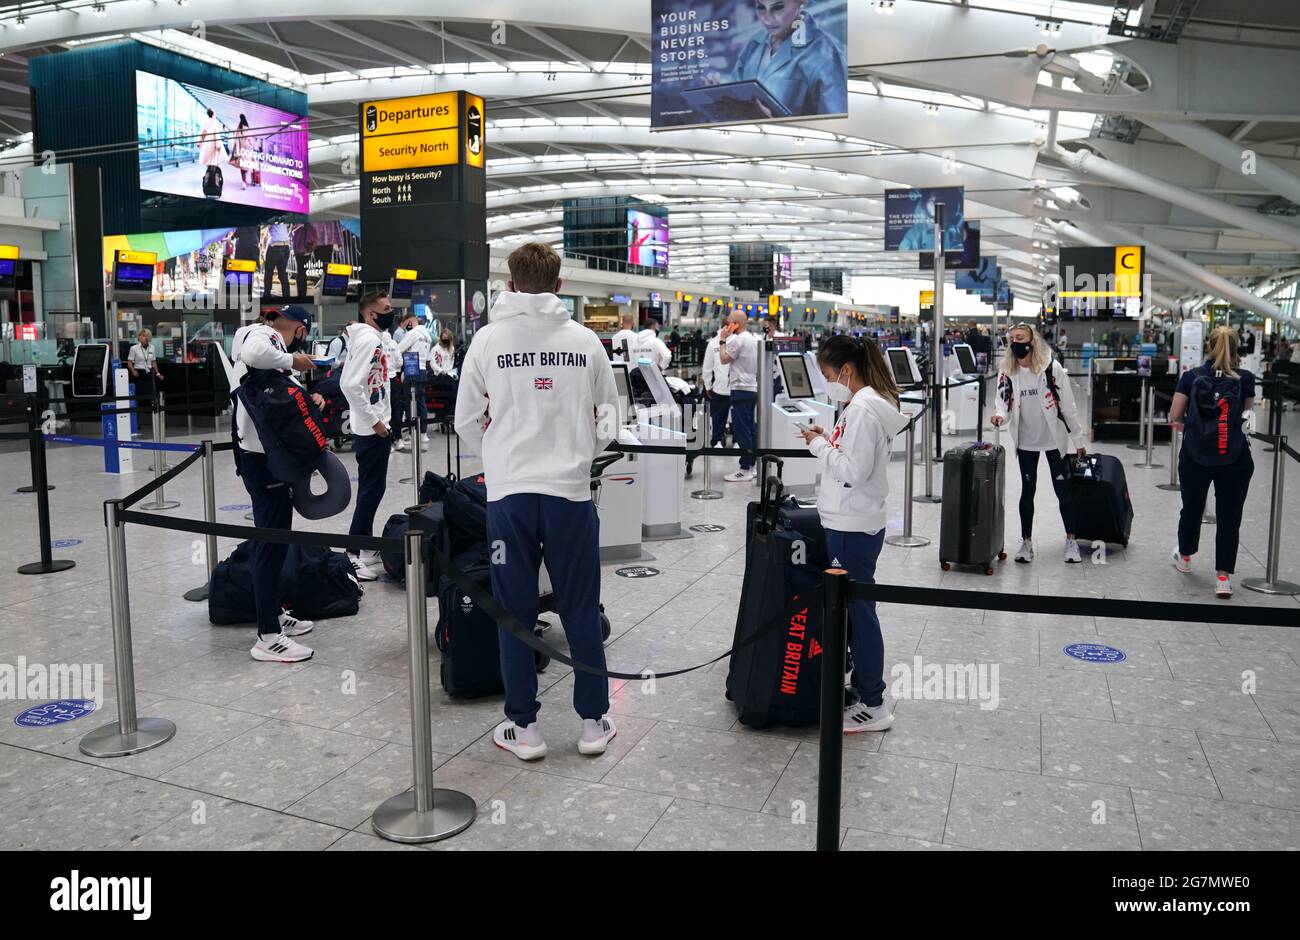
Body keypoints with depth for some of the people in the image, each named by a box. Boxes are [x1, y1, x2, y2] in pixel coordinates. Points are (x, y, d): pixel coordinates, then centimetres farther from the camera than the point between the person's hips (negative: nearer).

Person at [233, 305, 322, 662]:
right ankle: (268, 637, -2)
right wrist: (293, 360, -22)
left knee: (272, 539, 19)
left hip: (266, 456, 11)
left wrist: (308, 397, 1)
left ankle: (274, 614, 33)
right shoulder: (264, 334, -12)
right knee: (272, 543, -7)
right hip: (264, 458, -11)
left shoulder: (266, 336, 17)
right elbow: (251, 354, -37)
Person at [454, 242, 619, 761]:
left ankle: (523, 726, 17)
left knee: (516, 613, 9)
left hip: (509, 491, -1)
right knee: (581, 611, 10)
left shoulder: (488, 339, 0)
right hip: (571, 490, 1)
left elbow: (467, 420, 5)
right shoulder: (585, 340, 3)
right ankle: (593, 721, 20)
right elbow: (607, 417, 7)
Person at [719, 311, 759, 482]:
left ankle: (745, 470, -8)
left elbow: (724, 359, -10)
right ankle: (750, 465, 17)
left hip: (741, 390, -10)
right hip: (752, 389, 10)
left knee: (741, 430, -8)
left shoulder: (738, 340, -14)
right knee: (749, 430, 13)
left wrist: (723, 340, -2)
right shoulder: (753, 339, 17)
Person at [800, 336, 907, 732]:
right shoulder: (868, 404, 13)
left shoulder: (862, 410, -19)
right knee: (852, 608, 16)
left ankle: (873, 706, 8)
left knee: (856, 611, -2)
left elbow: (853, 471, -22)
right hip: (852, 524, 10)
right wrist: (827, 441, 7)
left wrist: (820, 446, -11)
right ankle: (863, 685, 27)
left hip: (852, 529, -10)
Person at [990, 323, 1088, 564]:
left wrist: (1078, 440, -4)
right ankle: (1026, 542, 20)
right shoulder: (1007, 372, -3)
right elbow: (1003, 401, -4)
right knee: (1027, 491, 10)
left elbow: (1068, 405, -7)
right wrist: (1000, 415, -29)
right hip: (1026, 441, 3)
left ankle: (1071, 540, 18)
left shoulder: (1052, 368, -12)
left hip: (1054, 438, -2)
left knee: (1063, 490, 4)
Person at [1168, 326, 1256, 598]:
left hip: (1195, 456, 1)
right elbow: (1246, 415, 11)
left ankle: (1184, 556, 39)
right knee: (1229, 517, 4)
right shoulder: (1245, 379, -3)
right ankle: (1223, 576, 1)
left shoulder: (1191, 376, -3)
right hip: (1234, 459, -1)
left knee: (1191, 507, 19)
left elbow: (1174, 416, -3)